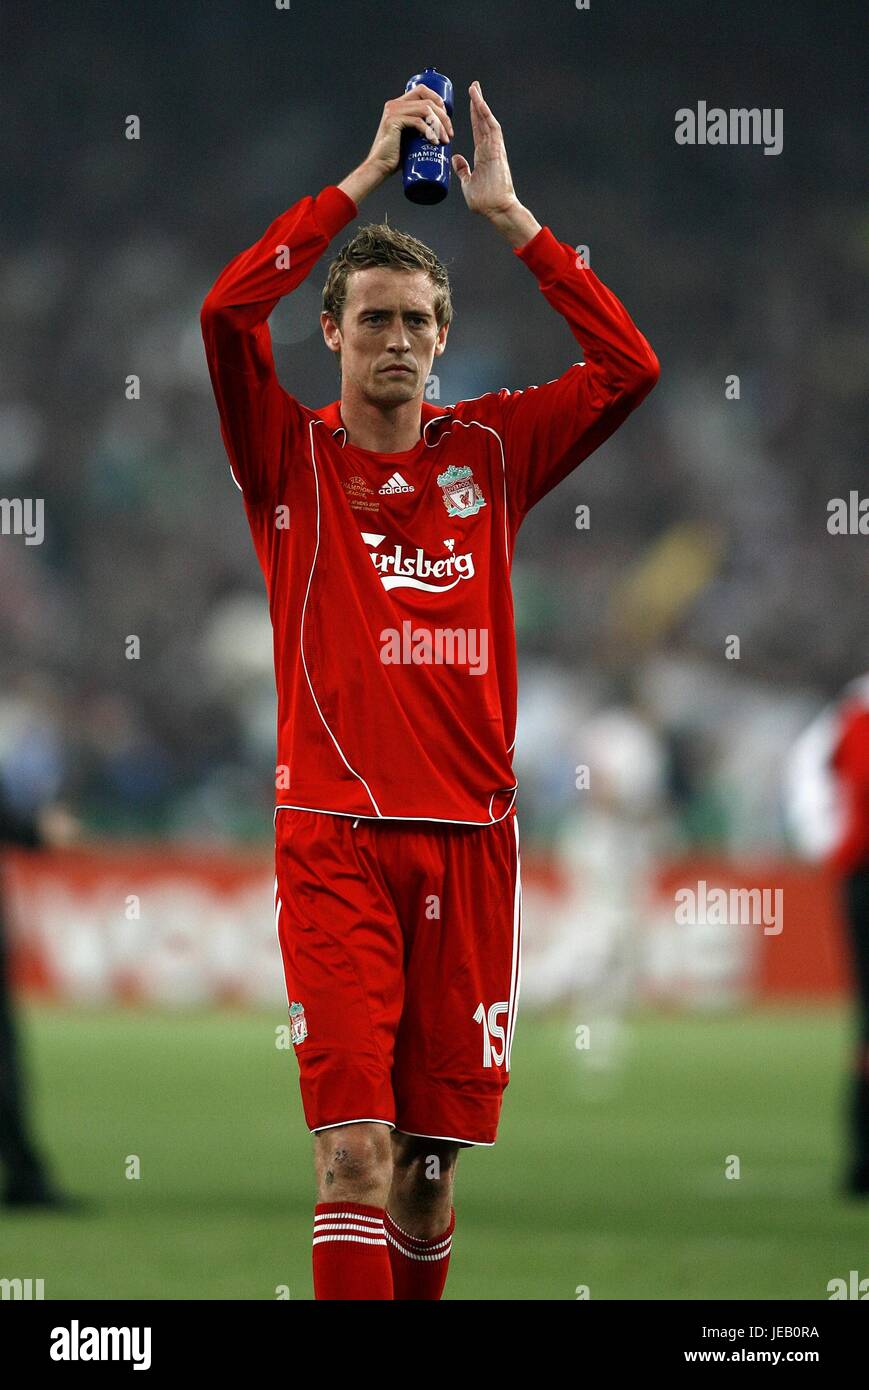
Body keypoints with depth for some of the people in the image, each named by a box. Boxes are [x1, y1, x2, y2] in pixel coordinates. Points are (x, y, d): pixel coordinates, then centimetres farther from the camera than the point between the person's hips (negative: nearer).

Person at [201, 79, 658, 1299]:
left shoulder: (490, 452, 12)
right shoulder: (291, 457, 5)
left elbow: (628, 368, 2)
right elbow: (227, 313, -10)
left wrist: (507, 211, 0)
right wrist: (365, 179, -10)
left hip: (469, 841, 3)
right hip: (336, 841, -3)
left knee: (431, 1170, 6)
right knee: (355, 1147, -13)